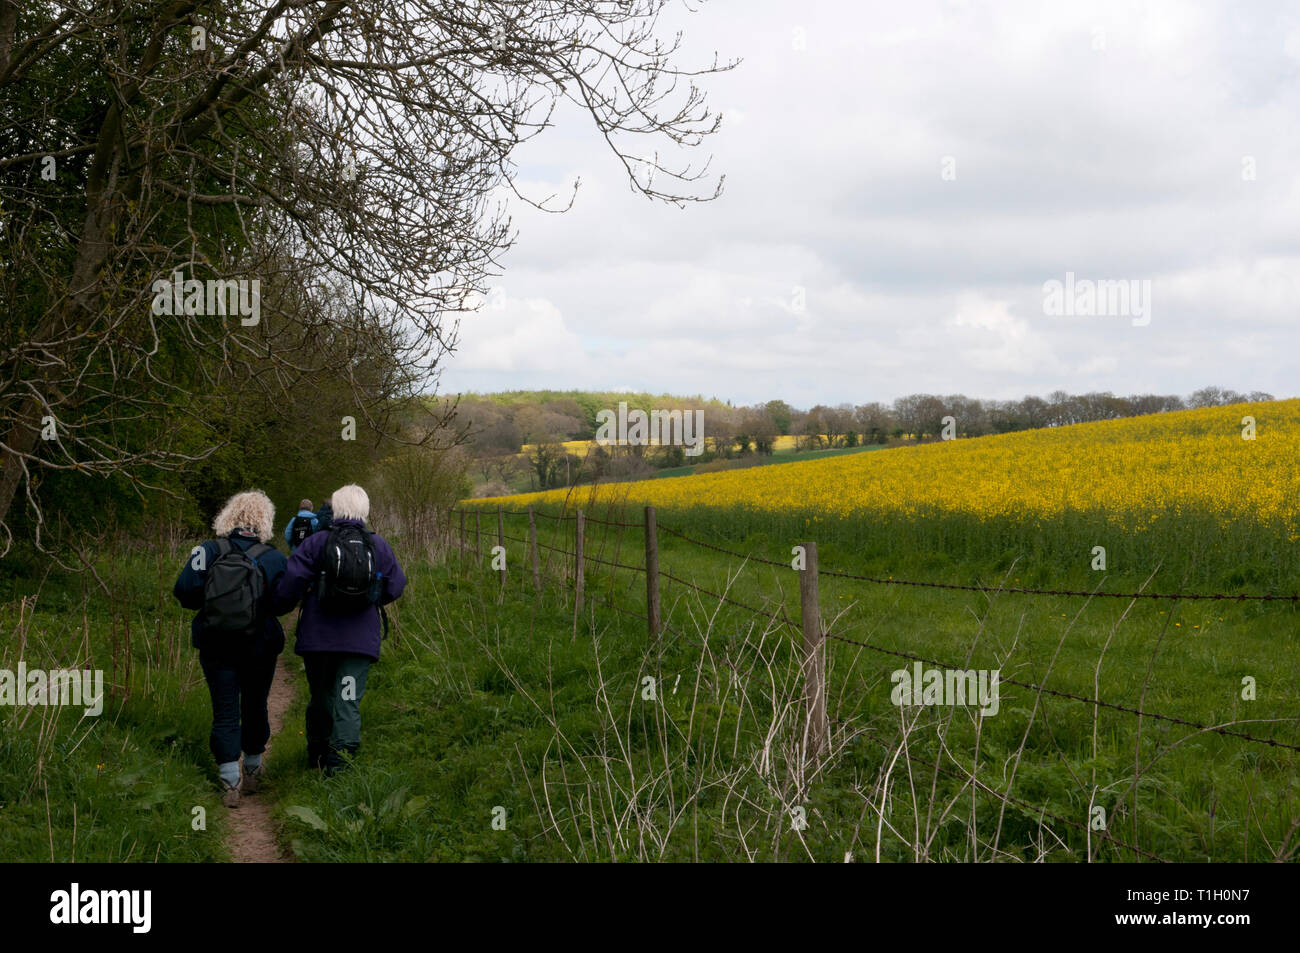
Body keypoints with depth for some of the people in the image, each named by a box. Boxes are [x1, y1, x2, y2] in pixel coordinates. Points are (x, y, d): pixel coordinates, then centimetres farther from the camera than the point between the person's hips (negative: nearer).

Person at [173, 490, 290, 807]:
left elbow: (183, 590, -11)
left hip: (215, 648, 0)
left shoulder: (208, 551, -6)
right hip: (259, 648, 0)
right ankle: (252, 772, 32)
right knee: (255, 707, 18)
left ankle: (230, 783, -2)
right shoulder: (273, 558, -8)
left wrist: (207, 603, 8)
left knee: (225, 713, 3)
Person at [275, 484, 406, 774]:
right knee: (349, 700, 0)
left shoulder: (317, 543, -6)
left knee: (320, 696, 16)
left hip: (318, 638, 0)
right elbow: (395, 586, 7)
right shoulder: (379, 546, 2)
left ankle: (316, 755, 30)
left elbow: (291, 582, -12)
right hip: (361, 639, 0)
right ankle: (340, 756, -14)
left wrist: (279, 609, 5)